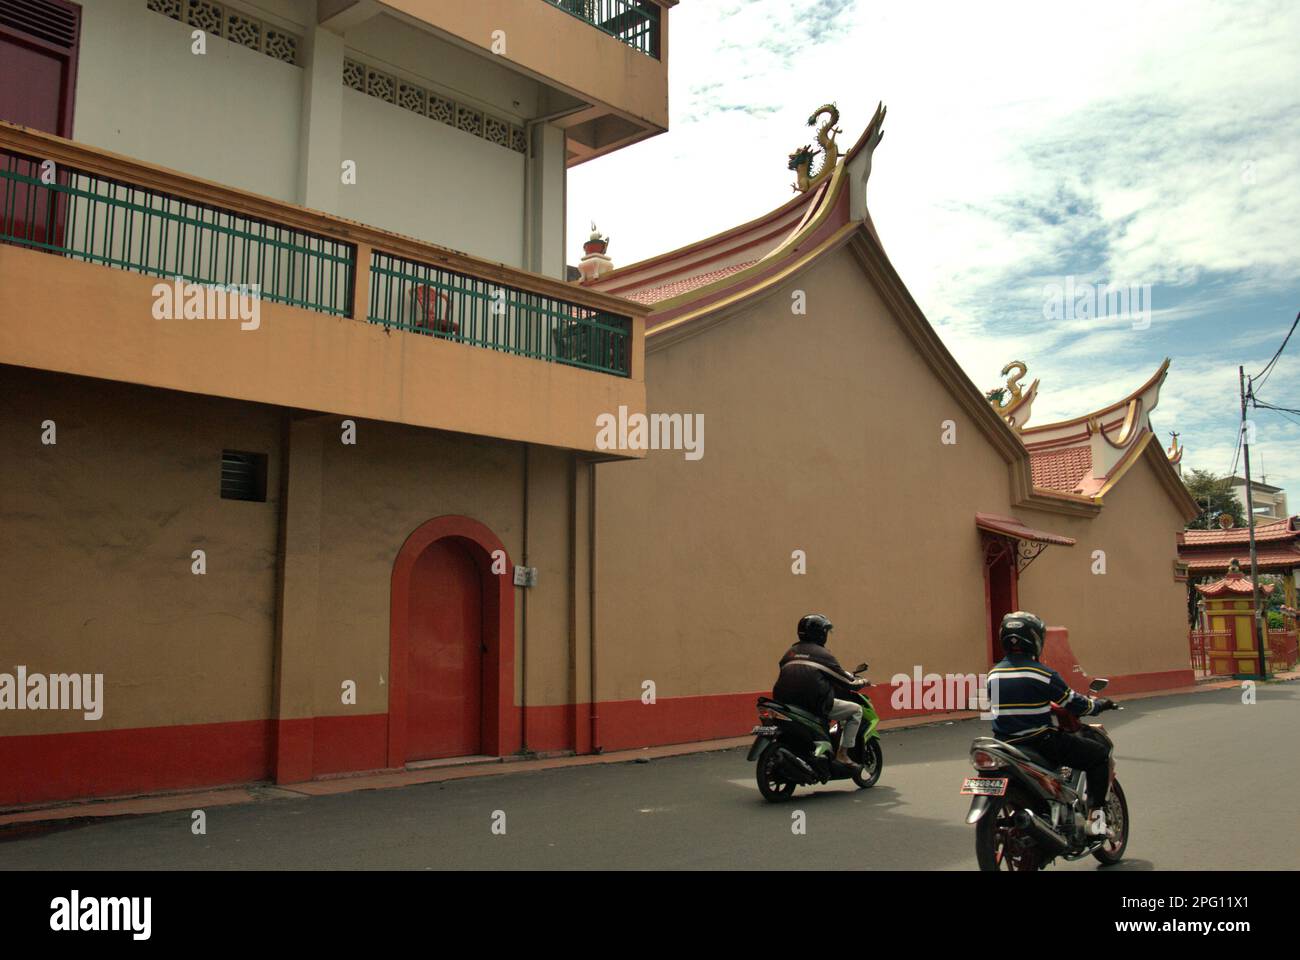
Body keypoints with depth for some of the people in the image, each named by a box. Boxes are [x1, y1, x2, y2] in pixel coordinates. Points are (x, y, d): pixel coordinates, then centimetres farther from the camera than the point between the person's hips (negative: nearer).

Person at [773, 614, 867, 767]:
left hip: (786, 703, 7)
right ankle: (842, 753, 3)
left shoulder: (790, 652, 16)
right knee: (856, 710, 9)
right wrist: (862, 682, 24)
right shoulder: (822, 655, -2)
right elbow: (847, 682, 2)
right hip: (816, 705, -7)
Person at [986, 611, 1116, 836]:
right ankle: (1095, 817, 1)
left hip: (1005, 747, 6)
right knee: (1100, 755, 7)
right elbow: (1075, 704, -6)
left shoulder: (993, 675, 4)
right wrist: (1099, 704, 16)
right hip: (1042, 742, -6)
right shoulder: (1042, 673, -13)